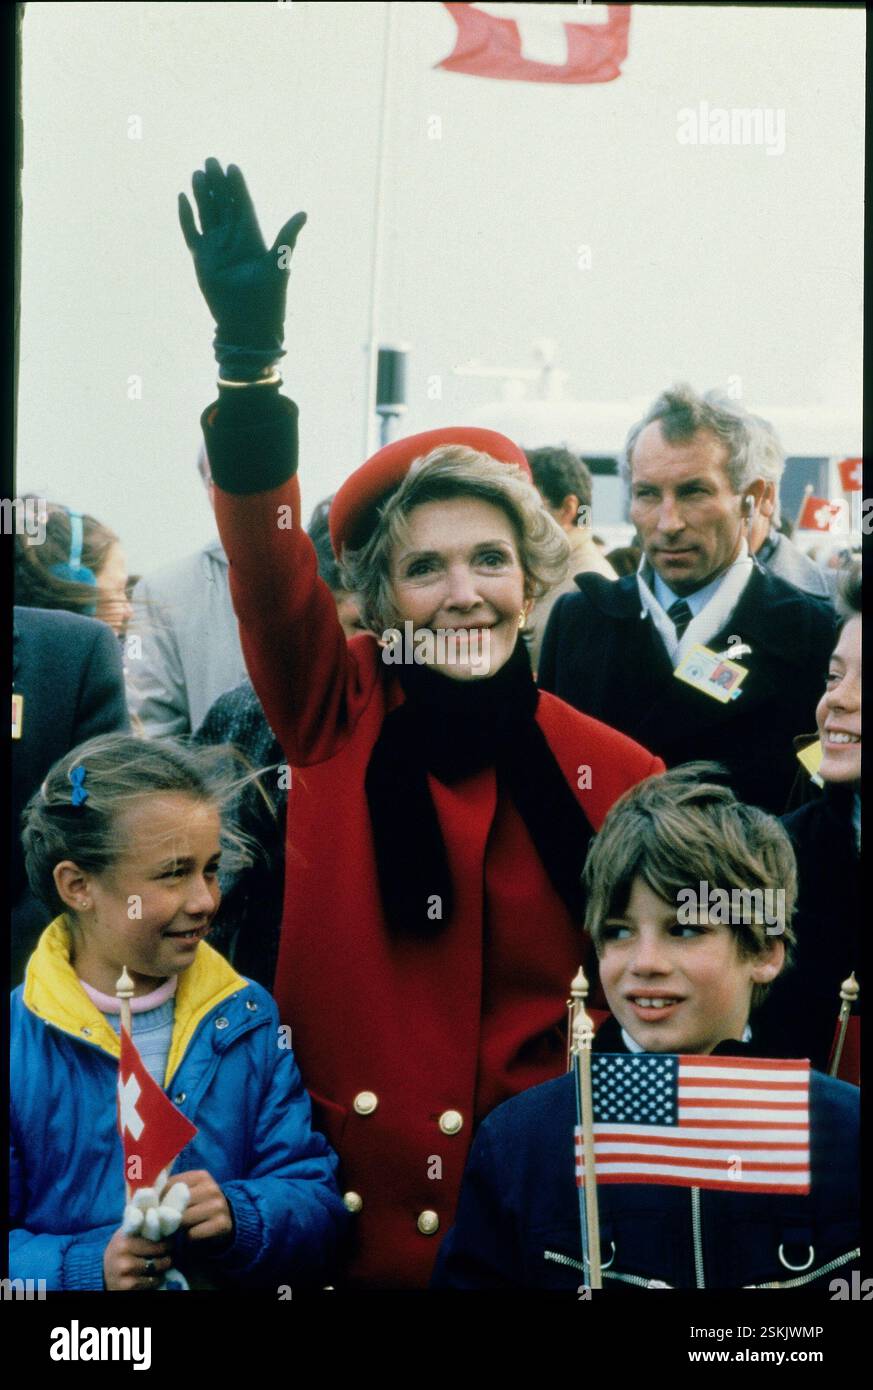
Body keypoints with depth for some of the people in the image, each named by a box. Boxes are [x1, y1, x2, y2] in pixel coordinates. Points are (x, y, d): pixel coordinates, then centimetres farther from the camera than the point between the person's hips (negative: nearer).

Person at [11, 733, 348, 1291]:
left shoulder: (250, 1020, 6)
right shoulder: (20, 1044, -4)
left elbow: (318, 1209, 3)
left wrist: (239, 1217, -16)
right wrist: (90, 1269, -22)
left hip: (236, 1288, 2)